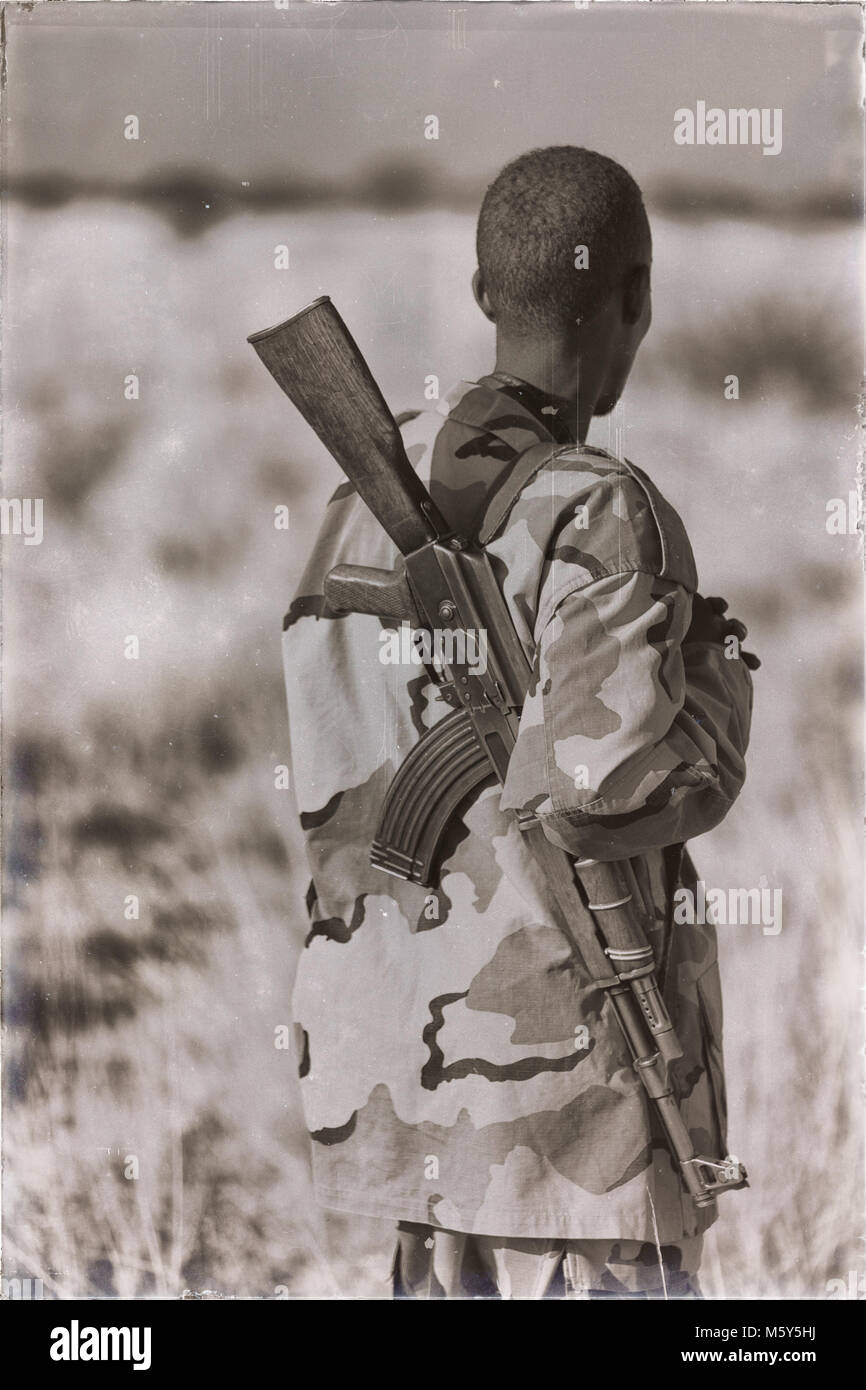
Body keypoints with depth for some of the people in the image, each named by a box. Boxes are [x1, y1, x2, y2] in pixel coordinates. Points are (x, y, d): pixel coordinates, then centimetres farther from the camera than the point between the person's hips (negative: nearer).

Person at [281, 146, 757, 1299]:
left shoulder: (375, 484, 4)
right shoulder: (600, 514, -16)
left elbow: (326, 773, 4)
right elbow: (606, 786, -22)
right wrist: (721, 674, -6)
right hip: (563, 1048, -7)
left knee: (443, 1276, 19)